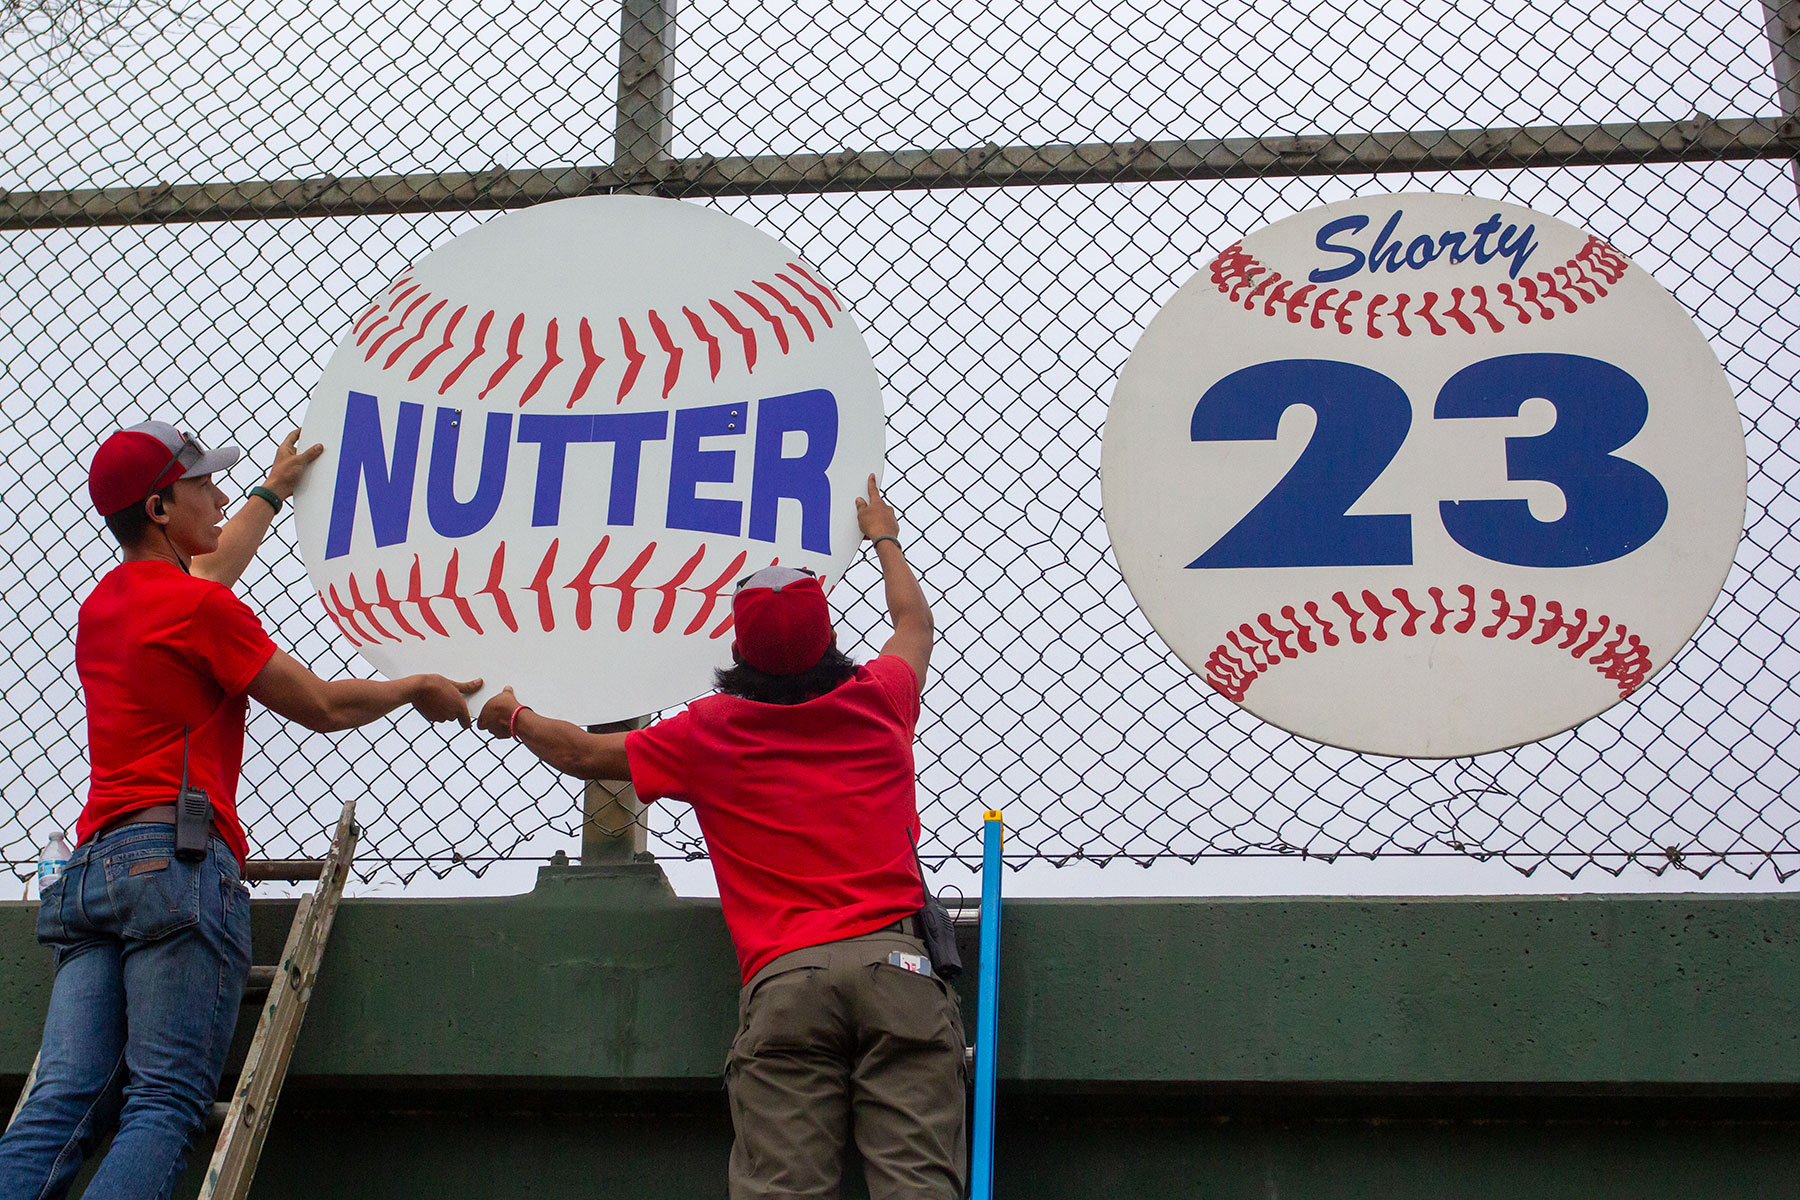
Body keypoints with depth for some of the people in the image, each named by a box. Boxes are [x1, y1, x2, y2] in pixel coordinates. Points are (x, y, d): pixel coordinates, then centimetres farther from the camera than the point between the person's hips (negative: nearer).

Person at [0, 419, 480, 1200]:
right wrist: (418, 688, 24)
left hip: (88, 868, 8)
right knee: (164, 1106, -13)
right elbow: (322, 707, 6)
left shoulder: (99, 604, 23)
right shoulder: (201, 606, -2)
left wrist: (274, 490, 61)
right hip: (174, 861, -8)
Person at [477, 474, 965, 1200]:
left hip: (784, 977, -1)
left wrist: (516, 719, 47)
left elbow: (585, 754, 26)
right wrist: (883, 538, 59)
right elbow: (915, 622, 40)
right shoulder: (878, 700, 16)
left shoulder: (711, 732, 12)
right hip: (894, 957, 1)